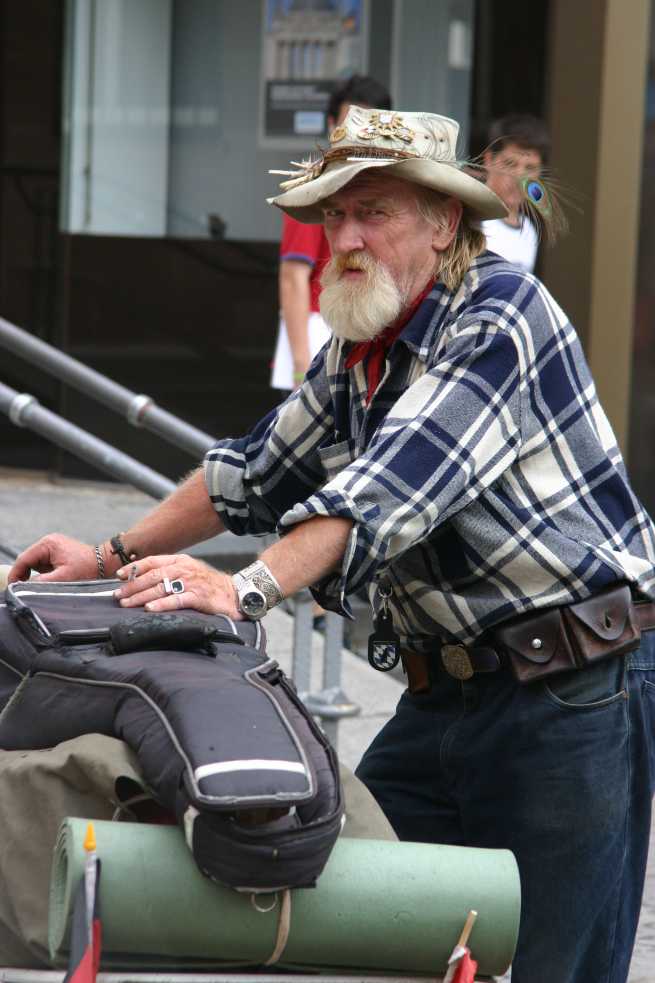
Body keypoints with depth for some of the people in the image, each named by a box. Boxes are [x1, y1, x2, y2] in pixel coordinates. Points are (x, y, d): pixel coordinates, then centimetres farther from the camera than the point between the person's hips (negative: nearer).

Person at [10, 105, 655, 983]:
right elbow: (258, 471, 22)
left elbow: (395, 483, -29)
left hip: (581, 689, -8)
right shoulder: (357, 354, 10)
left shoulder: (500, 316, -17)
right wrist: (116, 557, 16)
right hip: (449, 694, 8)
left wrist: (250, 590, -37)